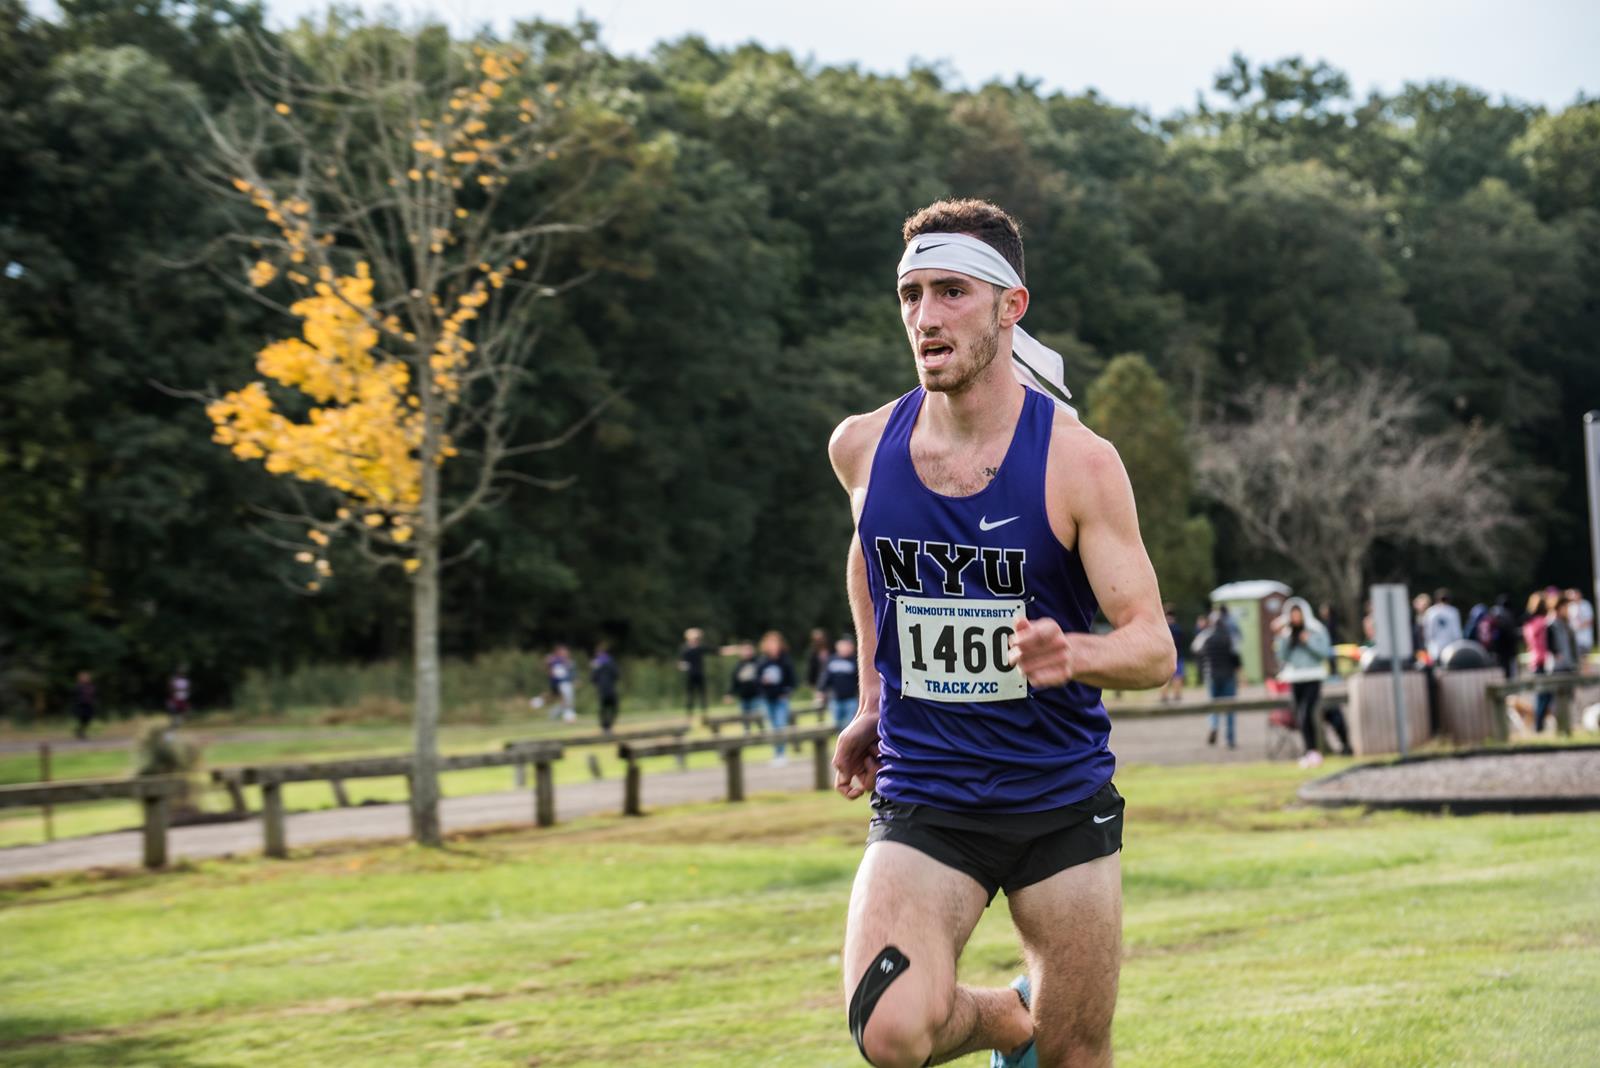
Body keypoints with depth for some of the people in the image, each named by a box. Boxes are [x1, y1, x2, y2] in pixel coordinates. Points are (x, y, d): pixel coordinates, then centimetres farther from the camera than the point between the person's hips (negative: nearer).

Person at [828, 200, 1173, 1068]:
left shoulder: (1077, 461, -12)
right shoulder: (862, 448, -2)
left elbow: (1154, 646, -14)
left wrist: (1074, 655, -35)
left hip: (1063, 801, -1)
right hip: (922, 801, 1)